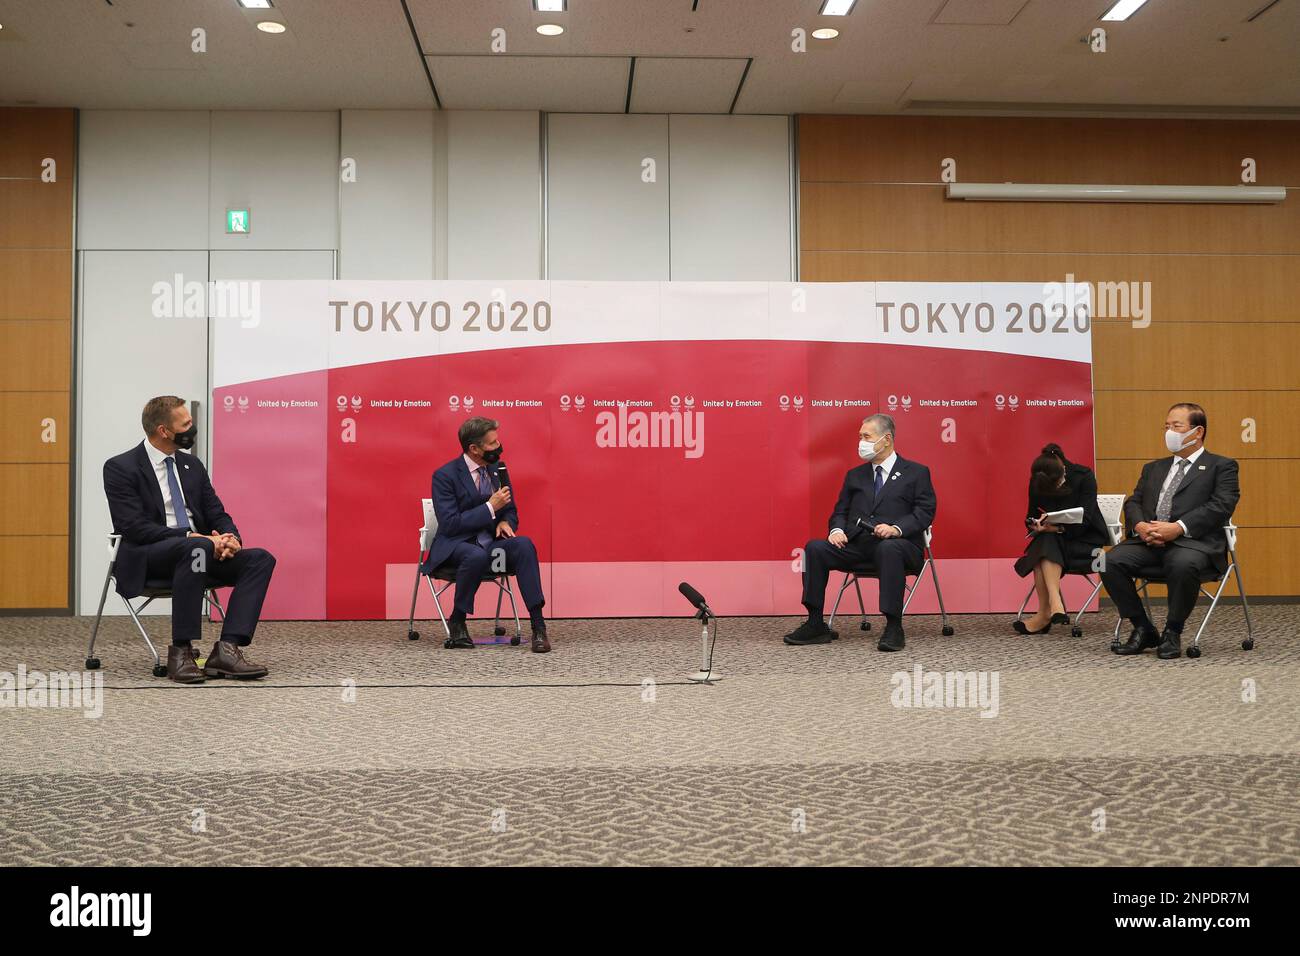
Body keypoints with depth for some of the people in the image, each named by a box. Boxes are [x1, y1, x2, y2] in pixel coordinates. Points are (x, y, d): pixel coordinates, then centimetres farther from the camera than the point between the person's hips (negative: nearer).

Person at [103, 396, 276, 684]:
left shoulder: (191, 464, 16)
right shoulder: (120, 467, -3)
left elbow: (217, 514, 13)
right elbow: (134, 527, -15)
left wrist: (230, 538, -11)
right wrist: (192, 537, -24)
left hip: (198, 550, 7)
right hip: (147, 561, -6)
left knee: (260, 559, -17)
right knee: (198, 548, -38)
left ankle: (227, 649, -29)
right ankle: (180, 651, -30)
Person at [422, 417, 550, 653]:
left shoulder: (497, 467, 6)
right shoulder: (445, 475, -10)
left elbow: (511, 510, 16)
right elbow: (450, 524, -17)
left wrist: (506, 522, -9)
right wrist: (490, 507, -21)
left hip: (491, 543, 4)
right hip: (456, 545, -4)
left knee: (524, 544, -27)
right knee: (477, 555, -39)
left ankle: (538, 626, -30)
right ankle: (457, 622, -16)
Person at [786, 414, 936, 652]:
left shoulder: (916, 472, 10)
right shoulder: (855, 475, 23)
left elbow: (925, 512, -2)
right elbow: (840, 511, 19)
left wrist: (896, 528, -20)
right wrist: (837, 530, -5)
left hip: (898, 545, -4)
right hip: (858, 545, 4)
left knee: (889, 549, -40)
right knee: (814, 548, -19)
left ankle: (894, 628, -34)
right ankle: (815, 625, -14)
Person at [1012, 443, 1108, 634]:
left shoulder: (1084, 477, -14)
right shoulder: (1035, 482, -3)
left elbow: (1083, 521, -21)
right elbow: (1031, 517, 6)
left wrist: (1057, 527, -38)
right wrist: (1035, 525, -19)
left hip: (1086, 538, -4)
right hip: (1053, 539, 4)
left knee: (1047, 543, -32)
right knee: (1041, 550, -32)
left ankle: (1045, 614, -39)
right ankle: (1054, 605, -42)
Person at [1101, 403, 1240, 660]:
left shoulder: (1222, 466, 11)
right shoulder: (1153, 468, 28)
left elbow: (1221, 506, -5)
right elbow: (1133, 503, 18)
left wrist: (1178, 528, -18)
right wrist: (1140, 526, -7)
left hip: (1193, 542, -5)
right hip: (1149, 542, 5)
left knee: (1183, 565, -39)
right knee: (1111, 561, -23)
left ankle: (1172, 633, -15)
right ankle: (1143, 629, -6)